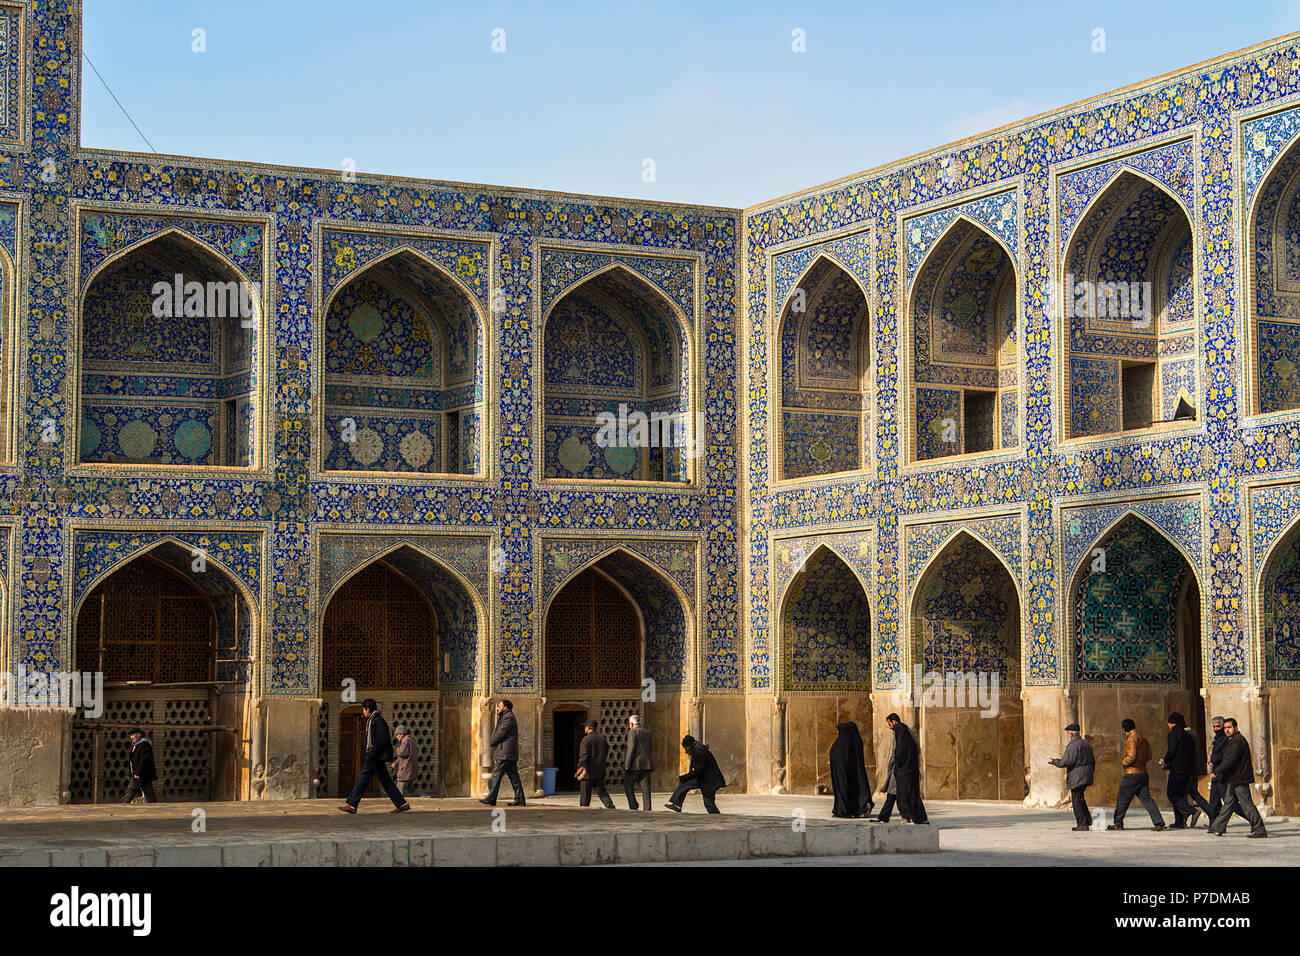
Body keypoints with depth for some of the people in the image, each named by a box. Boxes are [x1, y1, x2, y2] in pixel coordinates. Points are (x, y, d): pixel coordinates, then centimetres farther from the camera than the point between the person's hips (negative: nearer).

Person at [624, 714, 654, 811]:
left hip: (635, 764, -6)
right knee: (645, 788, 4)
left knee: (628, 786, 5)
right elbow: (651, 749, 21)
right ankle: (647, 809, -2)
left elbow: (631, 748, -14)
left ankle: (633, 806, -7)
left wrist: (627, 764, -15)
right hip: (646, 764, 6)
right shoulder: (648, 733, 16)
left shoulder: (632, 732, -5)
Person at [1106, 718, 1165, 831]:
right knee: (1146, 799, 5)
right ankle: (1159, 822, -5)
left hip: (1132, 774, -8)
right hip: (1143, 773, 8)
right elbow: (1148, 755, 16)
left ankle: (1118, 823, 12)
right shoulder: (1143, 738, 14)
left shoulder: (1131, 739, -13)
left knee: (1123, 799, 4)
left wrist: (1123, 762, -4)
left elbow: (1131, 756, -21)